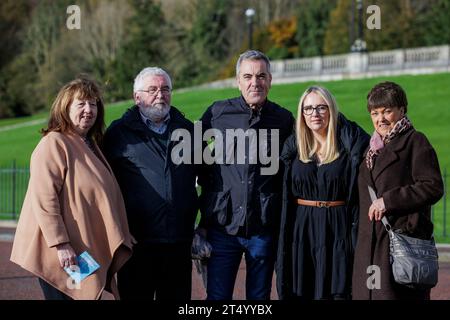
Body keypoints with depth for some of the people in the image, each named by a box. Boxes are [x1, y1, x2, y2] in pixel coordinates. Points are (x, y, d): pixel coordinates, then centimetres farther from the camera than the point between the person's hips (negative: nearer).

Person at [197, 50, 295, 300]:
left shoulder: (284, 120, 3)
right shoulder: (217, 113, 1)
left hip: (264, 229, 0)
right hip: (222, 225, 0)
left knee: (259, 297, 9)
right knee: (217, 297, 3)